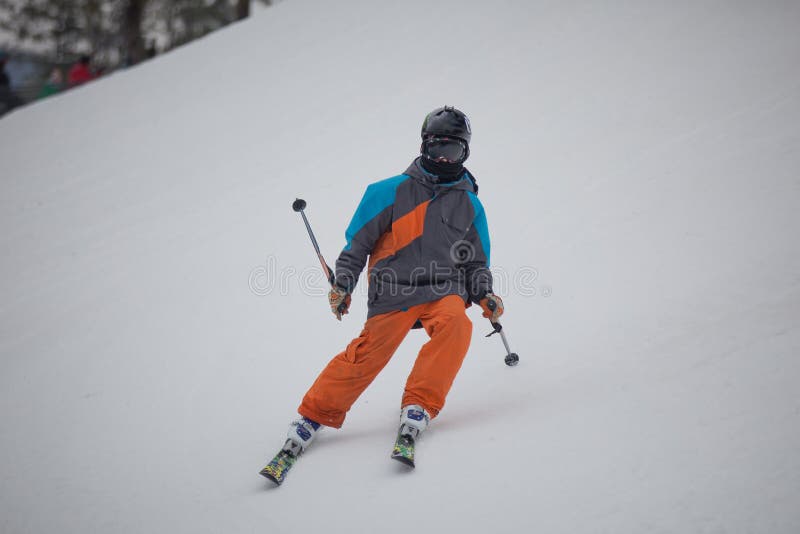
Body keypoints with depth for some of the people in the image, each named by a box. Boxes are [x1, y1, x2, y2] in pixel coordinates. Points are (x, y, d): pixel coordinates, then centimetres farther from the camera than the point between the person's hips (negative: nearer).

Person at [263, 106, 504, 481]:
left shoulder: (470, 205, 16)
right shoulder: (393, 192, 6)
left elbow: (476, 264, 21)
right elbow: (358, 243, 8)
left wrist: (485, 296, 4)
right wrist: (342, 285, -2)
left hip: (445, 290, 2)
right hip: (394, 291, -2)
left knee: (455, 323, -32)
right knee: (367, 355, -18)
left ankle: (418, 409, -27)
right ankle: (312, 419, -4)